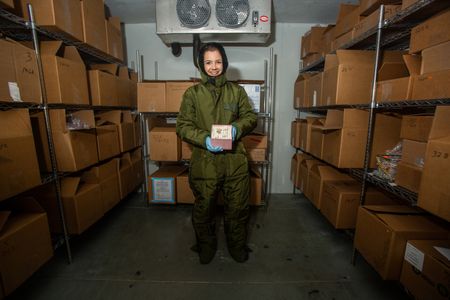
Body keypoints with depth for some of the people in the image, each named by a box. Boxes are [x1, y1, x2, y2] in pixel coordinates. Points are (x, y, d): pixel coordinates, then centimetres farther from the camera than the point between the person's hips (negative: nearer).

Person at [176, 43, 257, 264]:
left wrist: (237, 127, -13)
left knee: (238, 207, 14)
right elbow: (183, 125, -1)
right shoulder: (192, 93, 3)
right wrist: (204, 139, -18)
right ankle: (206, 246, 43)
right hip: (204, 161, -1)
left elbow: (251, 117, 9)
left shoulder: (236, 91, 8)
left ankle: (238, 246, 42)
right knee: (204, 208, 15)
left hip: (235, 160, 2)